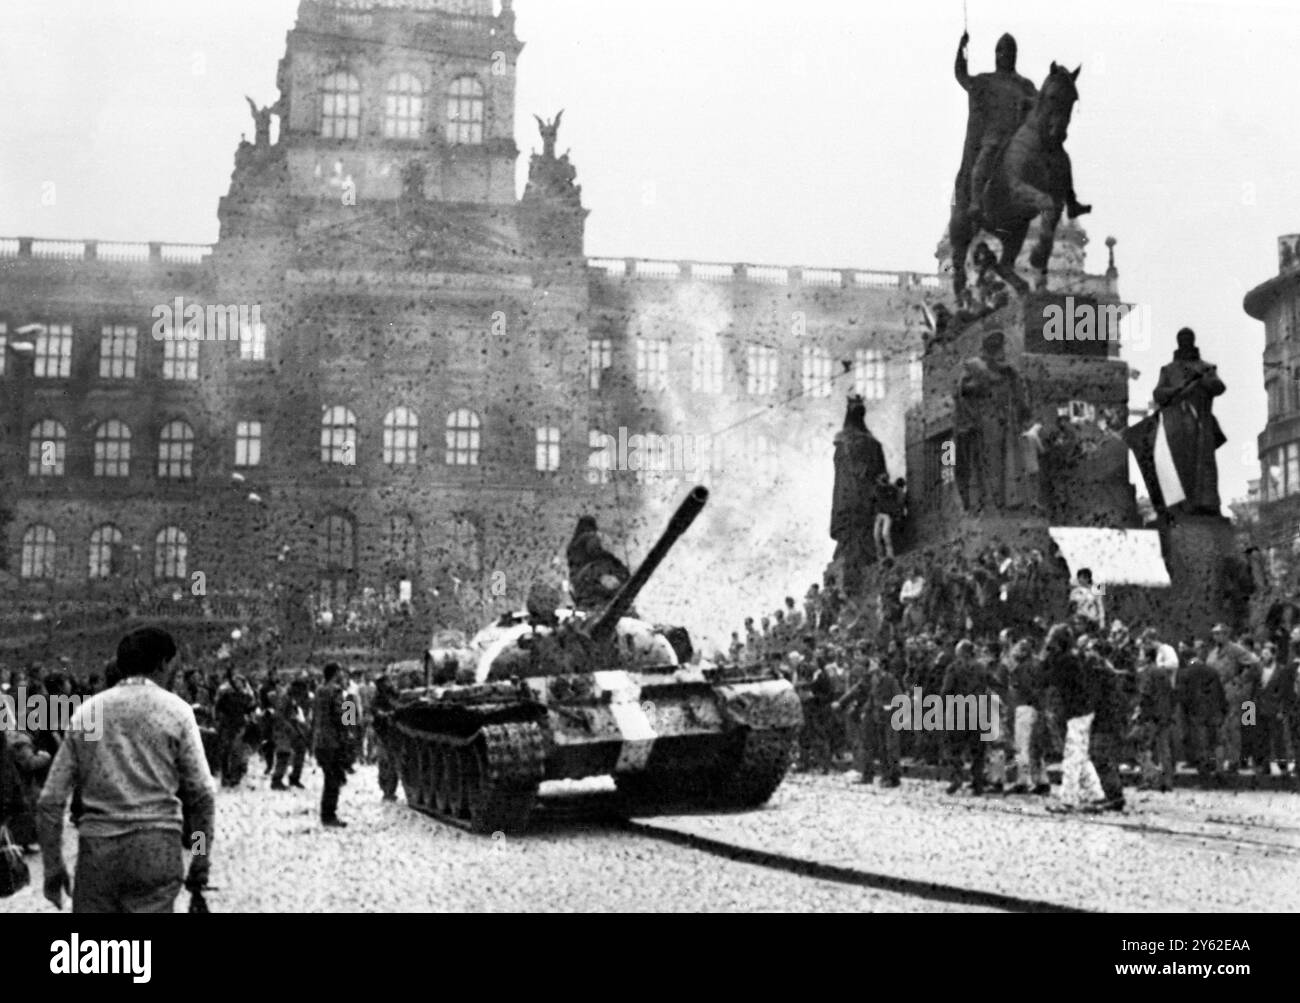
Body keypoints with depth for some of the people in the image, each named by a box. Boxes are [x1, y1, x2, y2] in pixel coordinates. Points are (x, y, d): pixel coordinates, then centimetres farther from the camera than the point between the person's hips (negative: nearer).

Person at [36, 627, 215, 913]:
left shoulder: (86, 712, 10)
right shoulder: (174, 710, 3)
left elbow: (50, 800, 8)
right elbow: (202, 793, -1)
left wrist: (53, 866, 15)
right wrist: (201, 862, 8)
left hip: (96, 847, 3)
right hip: (157, 846, -2)